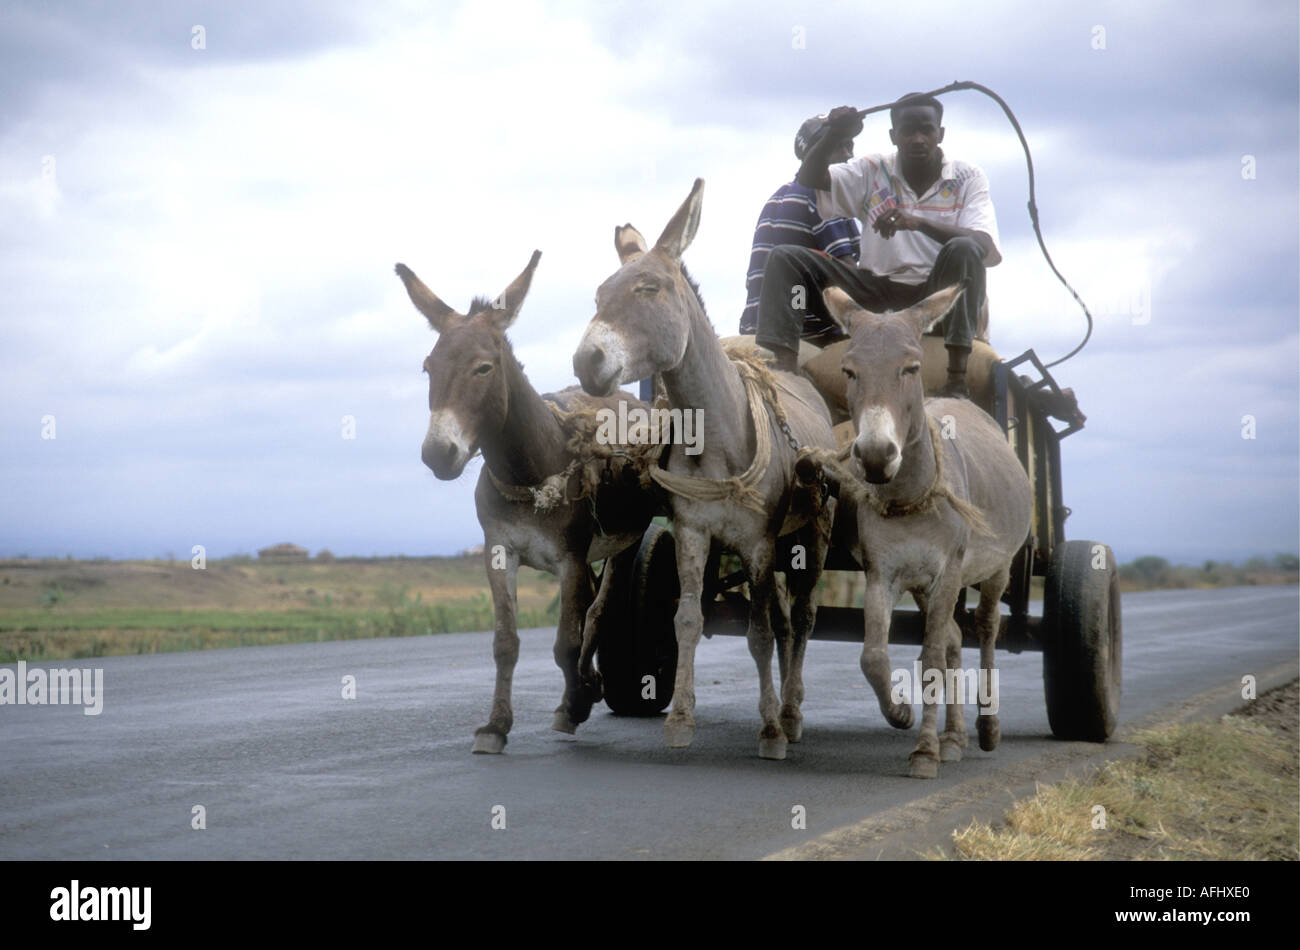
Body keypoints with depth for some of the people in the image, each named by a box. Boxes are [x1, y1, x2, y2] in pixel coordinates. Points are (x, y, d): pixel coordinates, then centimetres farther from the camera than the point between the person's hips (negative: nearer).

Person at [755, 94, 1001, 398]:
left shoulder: (968, 178, 2)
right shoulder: (874, 172, 10)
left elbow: (983, 245, -15)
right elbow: (810, 178, 2)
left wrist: (919, 222, -31)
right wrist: (834, 135, -18)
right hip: (877, 295, 3)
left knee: (964, 250, -35)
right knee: (786, 258, -11)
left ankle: (956, 381, -40)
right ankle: (784, 369, -32)